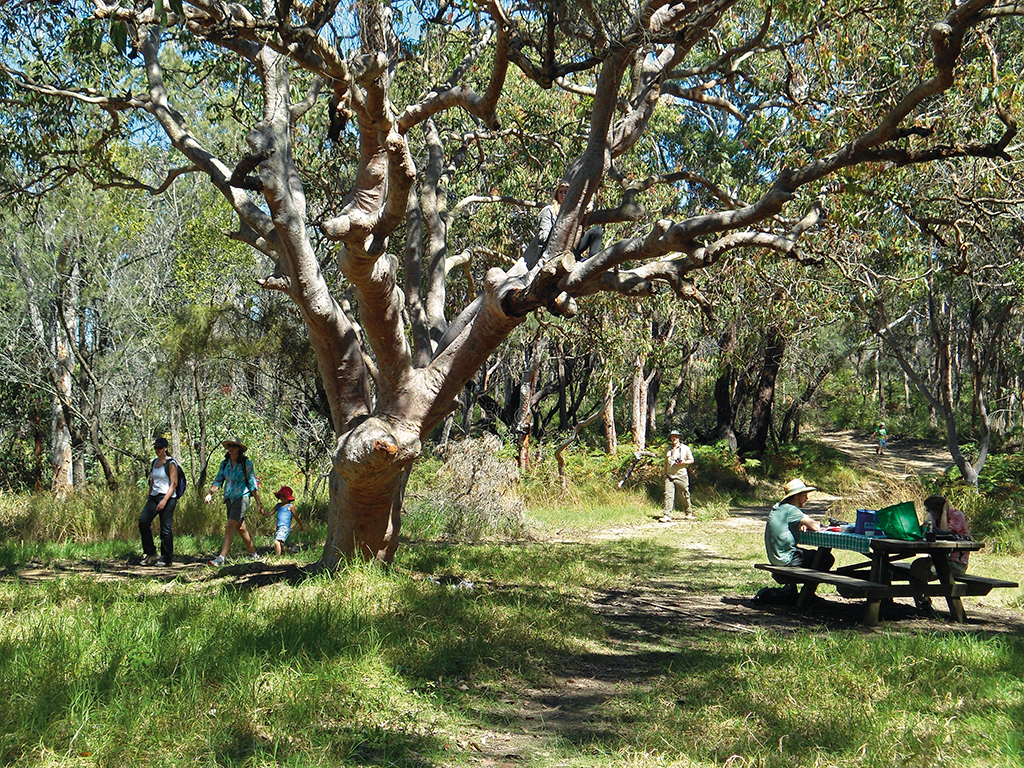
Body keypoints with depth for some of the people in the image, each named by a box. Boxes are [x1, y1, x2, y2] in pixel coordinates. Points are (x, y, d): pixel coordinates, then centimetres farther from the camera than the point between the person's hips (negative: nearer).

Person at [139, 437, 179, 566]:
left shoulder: (170, 463, -6)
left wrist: (164, 500, -19)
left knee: (165, 528, -5)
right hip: (154, 497, 7)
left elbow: (174, 484, -11)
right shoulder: (154, 463, 16)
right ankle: (151, 553, 1)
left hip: (167, 498, -7)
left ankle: (167, 558, 5)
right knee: (143, 521, -8)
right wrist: (149, 497, 18)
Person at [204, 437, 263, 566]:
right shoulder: (225, 463, 8)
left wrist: (258, 503, -6)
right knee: (240, 528, 13)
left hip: (242, 497, -6)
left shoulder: (246, 463, -7)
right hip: (229, 498, 6)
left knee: (230, 527, -16)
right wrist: (210, 493, -12)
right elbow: (218, 480, 6)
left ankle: (221, 558, -21)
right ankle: (254, 554, 26)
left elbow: (253, 484, -6)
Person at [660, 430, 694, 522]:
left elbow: (691, 460, 7)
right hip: (669, 476, 2)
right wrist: (665, 474, 18)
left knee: (685, 496, 5)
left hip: (681, 476, -2)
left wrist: (683, 462, -12)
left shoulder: (685, 448, 4)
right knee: (668, 495, -9)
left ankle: (689, 513, 24)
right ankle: (667, 516, -14)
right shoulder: (668, 449, 13)